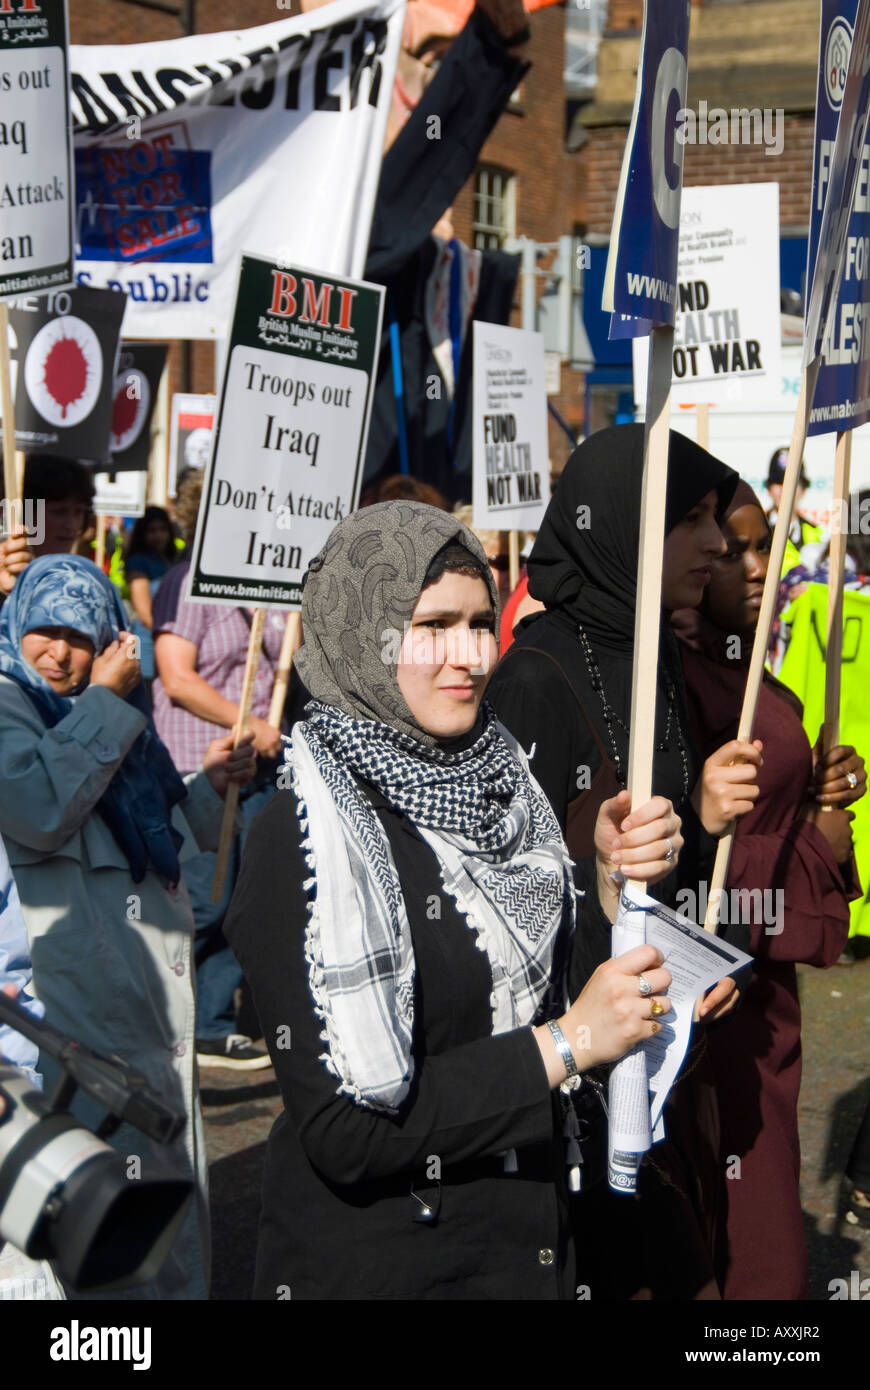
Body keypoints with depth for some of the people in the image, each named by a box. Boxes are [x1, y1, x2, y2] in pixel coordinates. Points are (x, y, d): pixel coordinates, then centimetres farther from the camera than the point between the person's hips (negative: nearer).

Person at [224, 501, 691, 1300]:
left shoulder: (502, 781, 1)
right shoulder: (306, 835, -20)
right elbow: (343, 1128, -24)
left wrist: (614, 880, -11)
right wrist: (567, 1043, -21)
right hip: (375, 1262, -7)